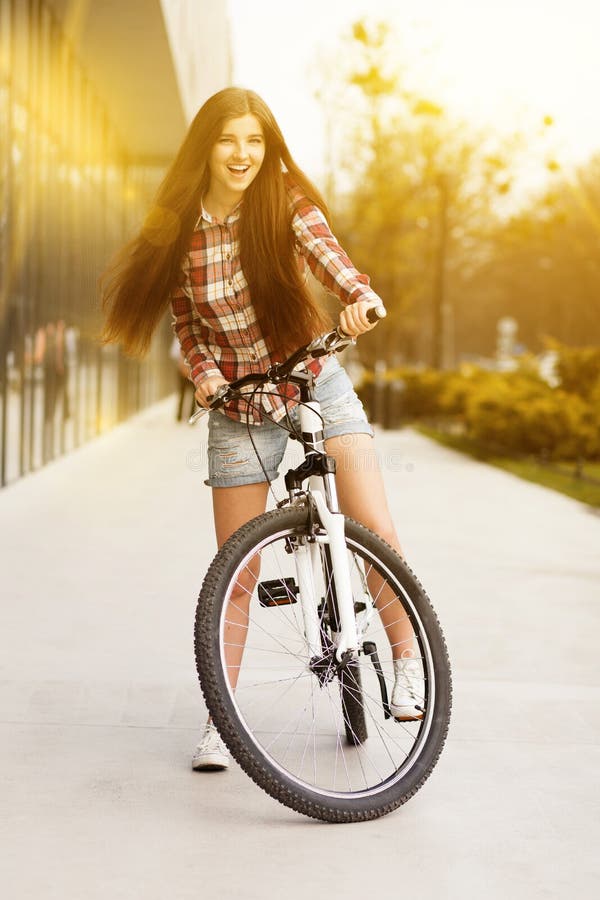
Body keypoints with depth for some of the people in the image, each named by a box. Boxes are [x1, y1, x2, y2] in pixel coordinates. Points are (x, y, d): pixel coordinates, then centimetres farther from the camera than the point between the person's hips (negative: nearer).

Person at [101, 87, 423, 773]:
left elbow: (328, 256, -27)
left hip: (317, 386, 0)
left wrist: (360, 295, -49)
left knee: (374, 528, -15)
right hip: (239, 408, 1)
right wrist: (203, 369, -17)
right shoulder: (178, 229, -6)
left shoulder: (288, 203, -8)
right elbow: (186, 321, 4)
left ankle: (405, 656, 8)